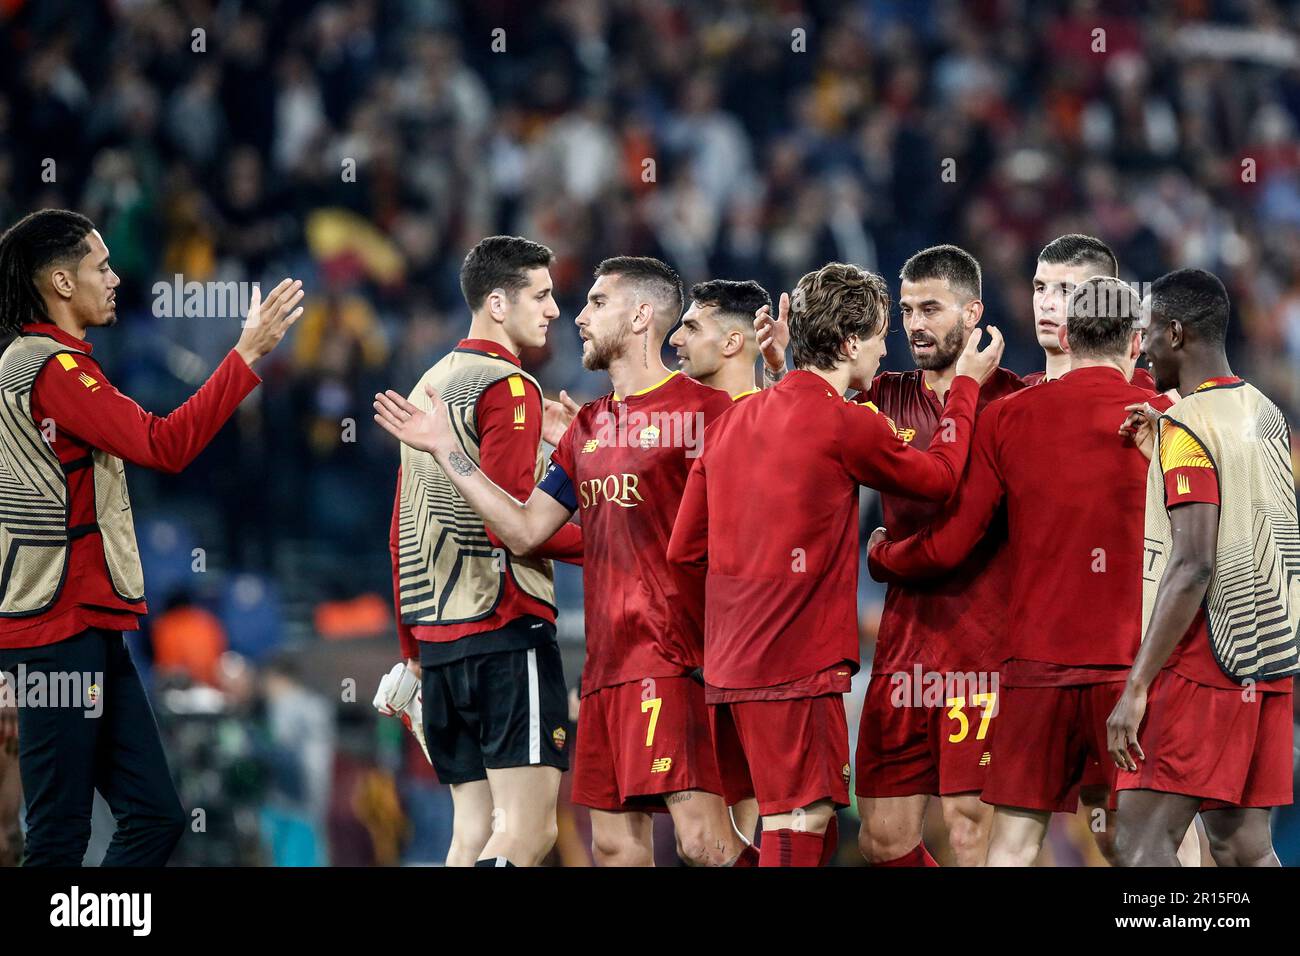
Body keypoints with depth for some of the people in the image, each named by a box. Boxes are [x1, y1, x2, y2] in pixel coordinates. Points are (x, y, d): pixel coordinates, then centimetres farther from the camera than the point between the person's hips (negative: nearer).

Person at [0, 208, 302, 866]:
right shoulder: (54, 368, -14)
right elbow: (163, 445, -22)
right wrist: (248, 354, -19)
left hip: (90, 631, 10)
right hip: (61, 634, -10)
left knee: (154, 817, 7)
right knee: (60, 839, -8)